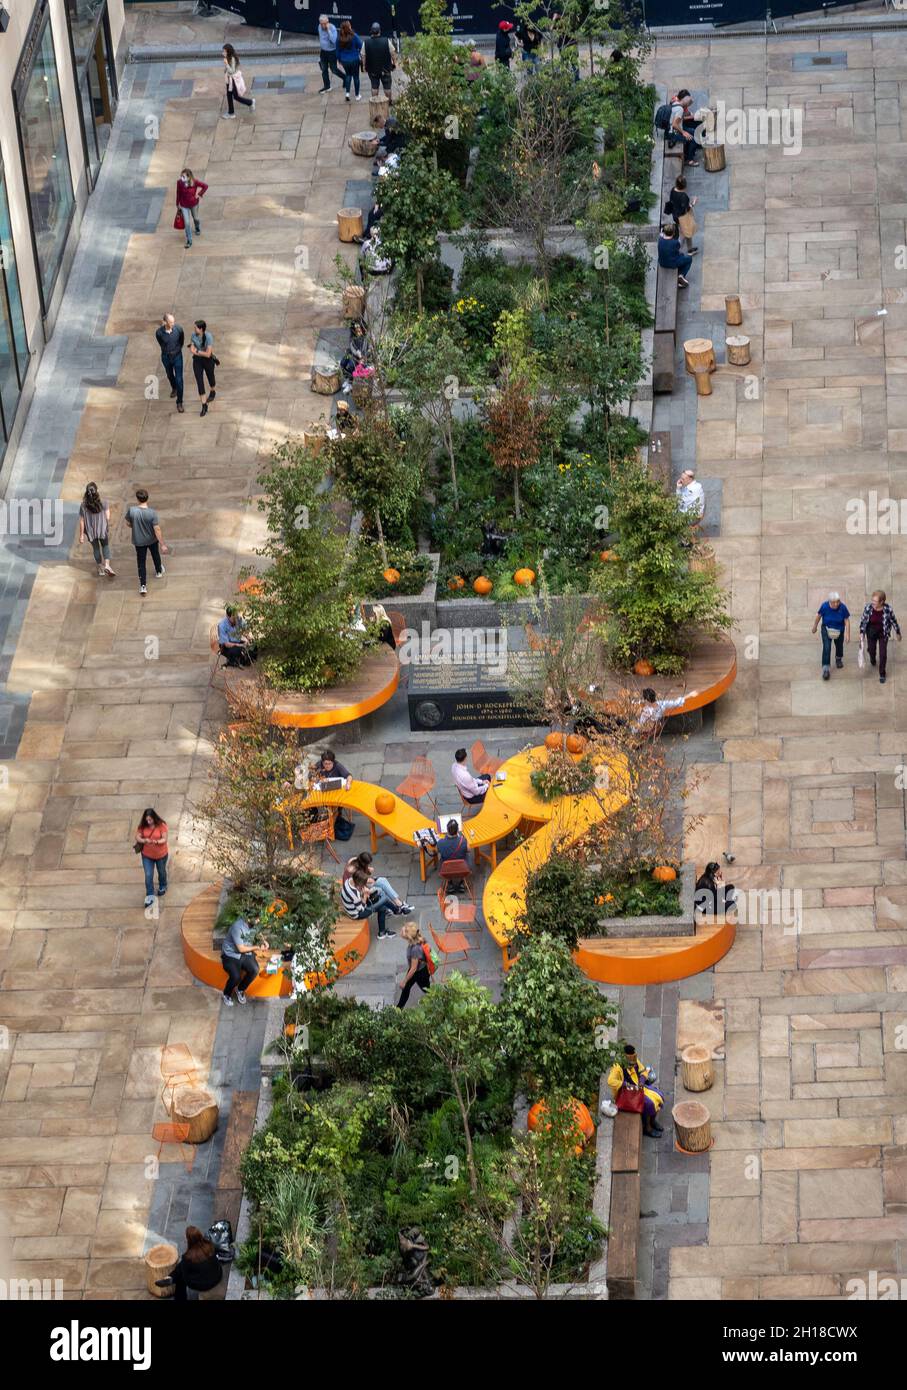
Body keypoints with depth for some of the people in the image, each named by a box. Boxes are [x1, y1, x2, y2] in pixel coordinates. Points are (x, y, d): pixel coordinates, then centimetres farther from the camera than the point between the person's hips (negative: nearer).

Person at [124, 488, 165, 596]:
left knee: (141, 562, 12)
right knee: (155, 555, 30)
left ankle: (142, 586, 10)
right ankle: (159, 571, 55)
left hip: (139, 541, 0)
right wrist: (162, 544, -13)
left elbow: (128, 523, -5)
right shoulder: (152, 513, -28)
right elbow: (157, 529, -23)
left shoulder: (131, 511, -24)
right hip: (152, 540, 0)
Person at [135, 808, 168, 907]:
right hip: (147, 855, 1)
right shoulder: (143, 826, -13)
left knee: (161, 872, 23)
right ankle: (150, 896, 9)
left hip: (161, 854, -1)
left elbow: (164, 839, -21)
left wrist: (157, 842, -42)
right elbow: (137, 837, -12)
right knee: (148, 875, -2)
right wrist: (144, 840, -33)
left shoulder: (161, 825, -21)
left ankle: (162, 887, 51)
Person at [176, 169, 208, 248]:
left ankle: (198, 229, 63)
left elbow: (205, 186, -13)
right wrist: (178, 204, 2)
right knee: (187, 223, 3)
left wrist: (199, 194, -16)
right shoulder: (179, 182, -26)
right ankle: (189, 241, 22)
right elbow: (178, 193, -9)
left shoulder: (195, 182, -29)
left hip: (194, 204, 0)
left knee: (195, 218, 27)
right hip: (184, 205, 0)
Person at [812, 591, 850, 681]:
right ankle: (826, 668, -8)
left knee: (839, 646, 21)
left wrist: (847, 634, -16)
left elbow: (847, 621, -16)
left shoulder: (843, 607, -27)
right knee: (826, 648, -13)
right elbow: (818, 616, -7)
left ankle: (839, 659, 53)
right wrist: (814, 626, 6)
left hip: (839, 631, 1)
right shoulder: (824, 606, -26)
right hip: (827, 630, -1)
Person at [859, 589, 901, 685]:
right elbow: (863, 620, -8)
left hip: (883, 633, -2)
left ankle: (882, 674, 22)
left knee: (883, 654, 0)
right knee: (871, 649, 21)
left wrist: (898, 633, 2)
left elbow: (893, 620, -9)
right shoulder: (868, 607, -24)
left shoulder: (888, 609, -27)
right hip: (871, 633, 2)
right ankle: (872, 660, 59)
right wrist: (861, 632, -14)